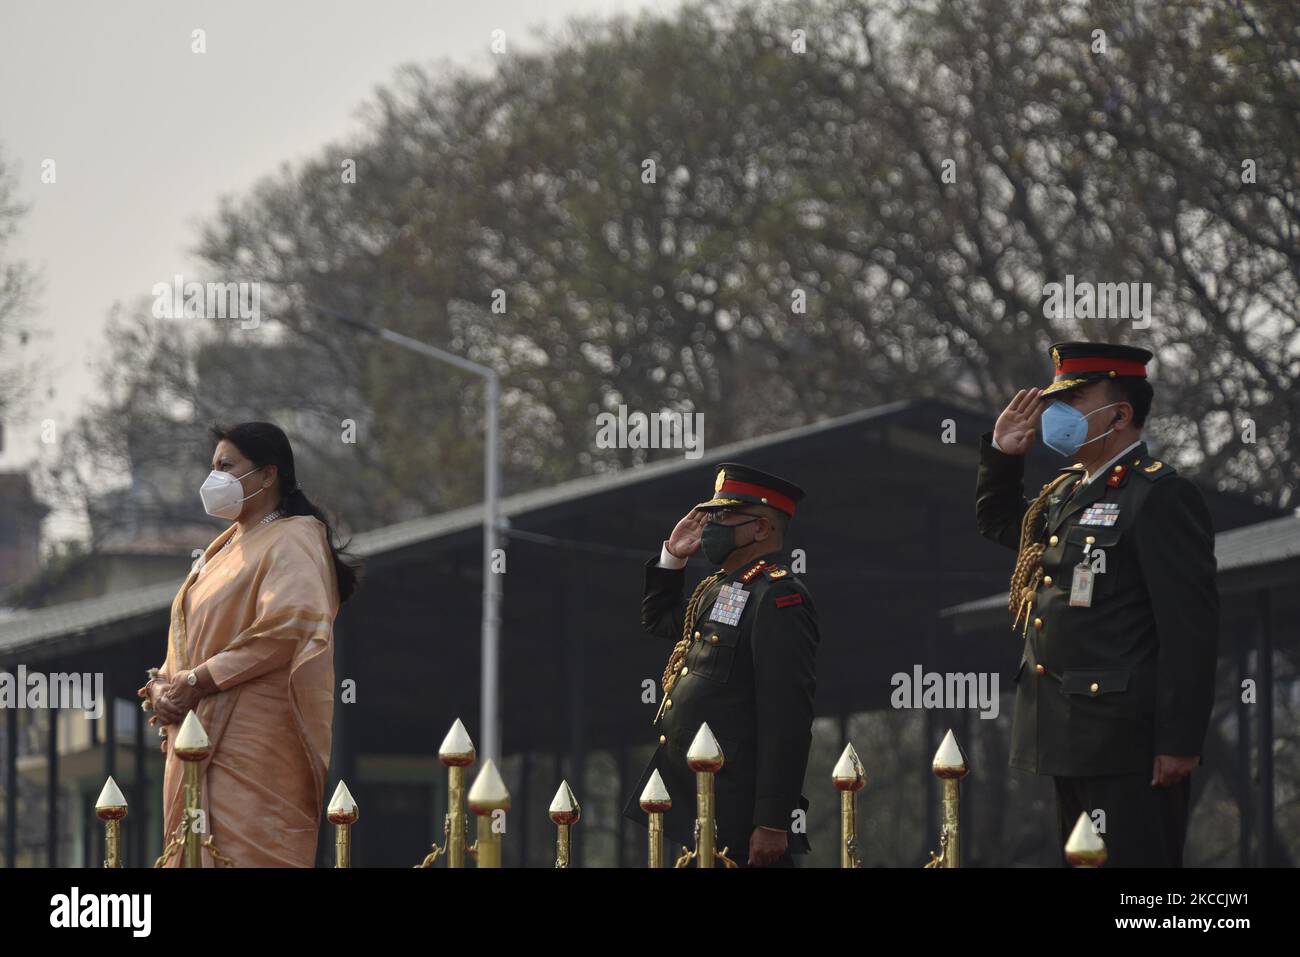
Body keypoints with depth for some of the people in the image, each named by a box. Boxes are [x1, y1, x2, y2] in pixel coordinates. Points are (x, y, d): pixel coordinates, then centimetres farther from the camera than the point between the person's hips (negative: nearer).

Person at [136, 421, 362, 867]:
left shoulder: (291, 542, -6)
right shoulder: (227, 546, 22)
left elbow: (288, 625, -21)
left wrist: (199, 680, -19)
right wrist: (167, 684, 2)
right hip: (205, 735, 9)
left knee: (242, 852, -15)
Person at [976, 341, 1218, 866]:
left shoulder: (1161, 496, -12)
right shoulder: (1066, 492, 16)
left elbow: (1190, 627, -17)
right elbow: (997, 521, 37)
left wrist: (1179, 742, -20)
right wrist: (1001, 453, 17)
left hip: (1125, 740, -10)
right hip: (1071, 735, 10)